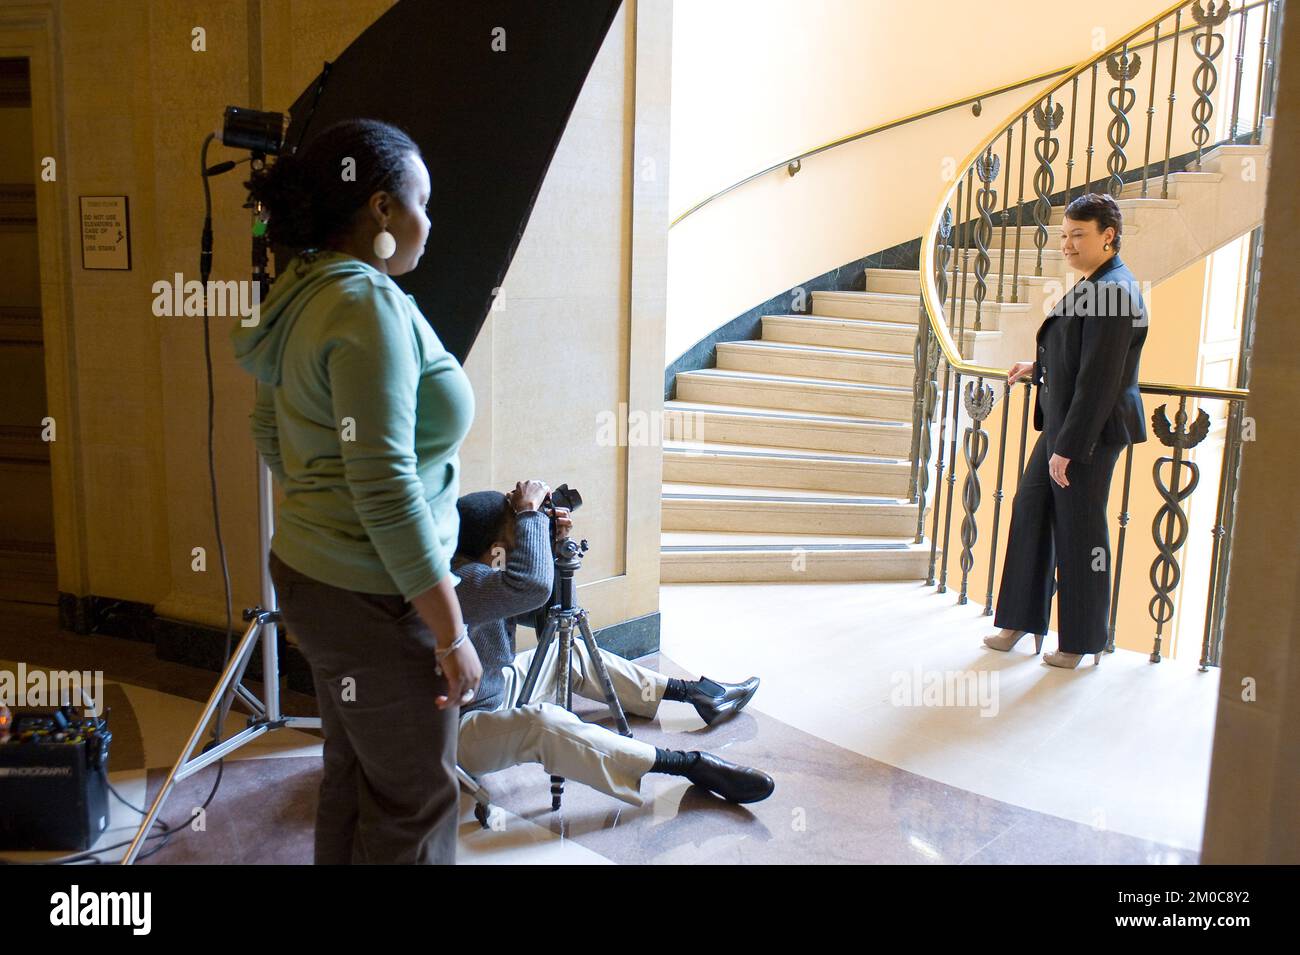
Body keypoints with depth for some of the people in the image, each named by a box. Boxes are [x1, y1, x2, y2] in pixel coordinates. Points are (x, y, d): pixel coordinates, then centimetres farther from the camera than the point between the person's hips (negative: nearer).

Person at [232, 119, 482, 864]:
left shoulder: (303, 292, 6)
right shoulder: (368, 305, -21)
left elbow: (272, 435, 16)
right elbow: (386, 488, -26)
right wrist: (452, 633, -20)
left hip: (312, 572, 9)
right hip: (374, 599, -9)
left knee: (354, 780, 22)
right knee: (417, 802, 7)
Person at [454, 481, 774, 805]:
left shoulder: (469, 565, -1)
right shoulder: (461, 582, -30)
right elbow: (531, 585, -48)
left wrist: (552, 540, -8)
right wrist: (529, 513, -33)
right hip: (462, 729, -11)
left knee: (573, 653, 16)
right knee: (541, 722, -37)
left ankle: (693, 691, 22)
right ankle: (690, 765, -35)